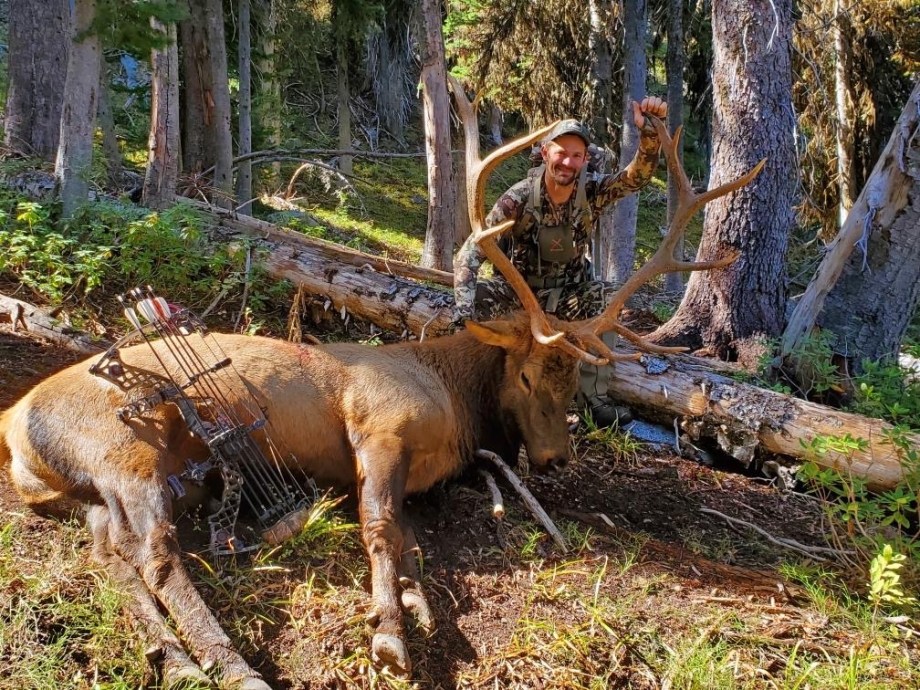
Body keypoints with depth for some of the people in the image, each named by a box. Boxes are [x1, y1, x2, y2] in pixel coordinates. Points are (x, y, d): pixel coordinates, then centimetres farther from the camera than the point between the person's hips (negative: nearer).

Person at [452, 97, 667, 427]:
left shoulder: (591, 191, -13)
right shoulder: (519, 198, -22)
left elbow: (638, 176, -26)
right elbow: (470, 252, -26)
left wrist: (649, 130, -45)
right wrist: (466, 312, -41)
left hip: (569, 296, 2)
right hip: (519, 292, -2)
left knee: (609, 297, -26)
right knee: (478, 296, -30)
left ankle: (593, 395, -16)